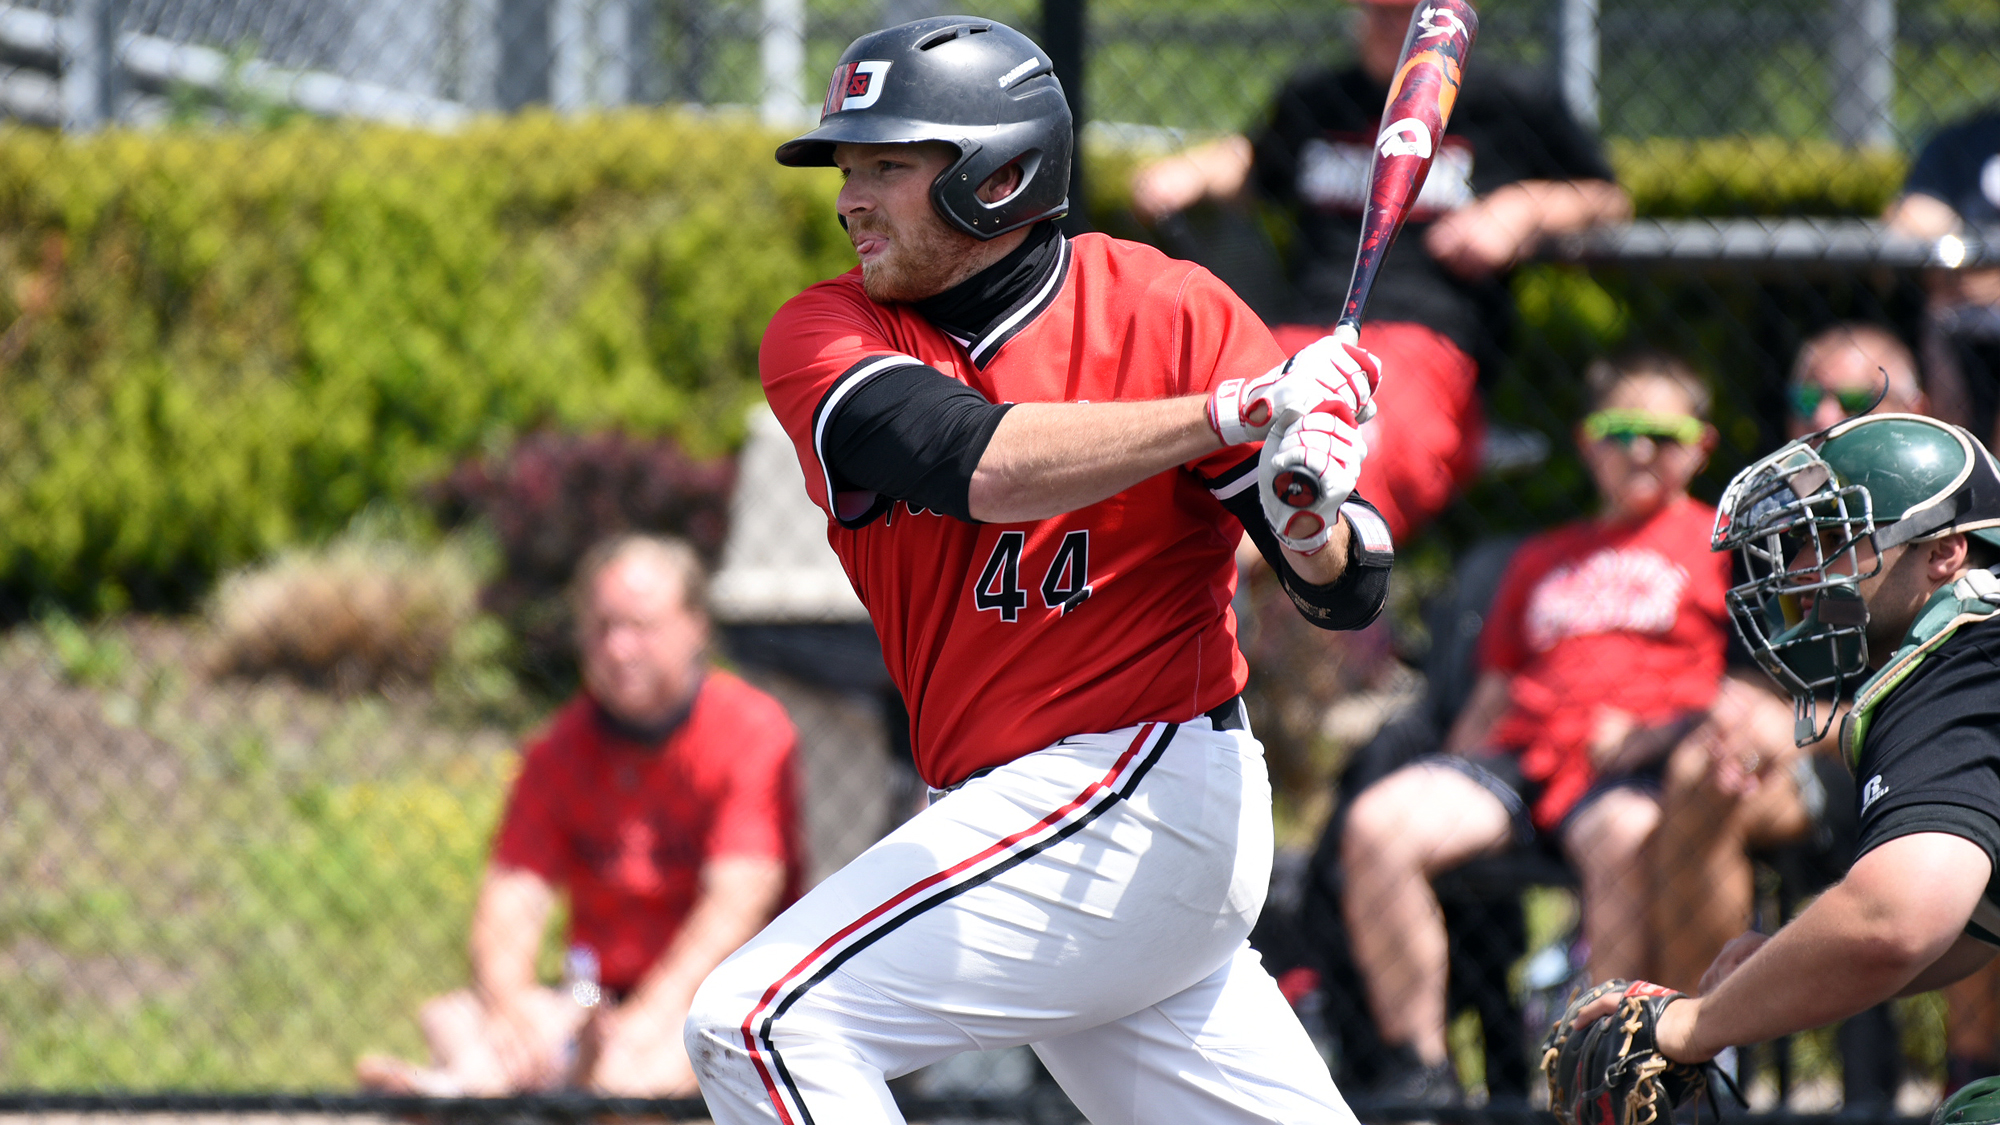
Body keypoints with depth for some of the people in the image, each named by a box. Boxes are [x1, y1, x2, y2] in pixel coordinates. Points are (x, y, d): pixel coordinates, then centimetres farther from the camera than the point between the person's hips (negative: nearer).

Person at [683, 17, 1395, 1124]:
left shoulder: (1169, 313, -7)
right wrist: (1228, 413, -28)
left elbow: (1348, 594, -8)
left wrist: (1314, 522, -31)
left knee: (755, 1023, -18)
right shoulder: (820, 334, 0)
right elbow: (971, 462, -21)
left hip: (1134, 802, -6)